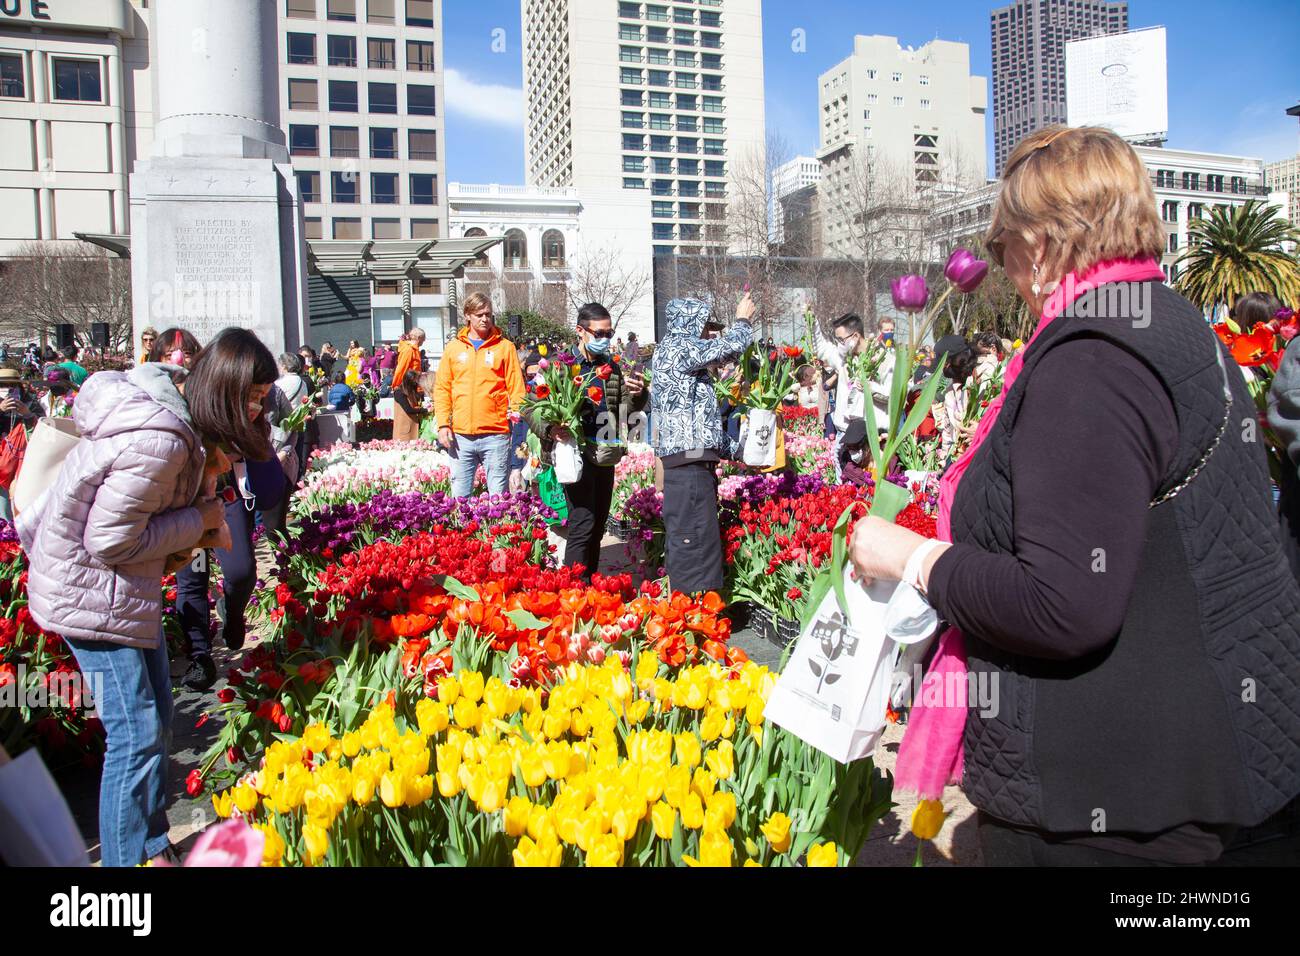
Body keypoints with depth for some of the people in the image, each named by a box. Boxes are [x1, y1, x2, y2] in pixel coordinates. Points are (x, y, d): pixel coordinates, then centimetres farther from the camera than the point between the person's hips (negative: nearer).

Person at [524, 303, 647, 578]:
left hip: (605, 457, 6)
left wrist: (638, 394, -8)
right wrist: (549, 429, -22)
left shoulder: (613, 367, 13)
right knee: (583, 525, -11)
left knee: (598, 527, 13)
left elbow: (628, 407, 14)